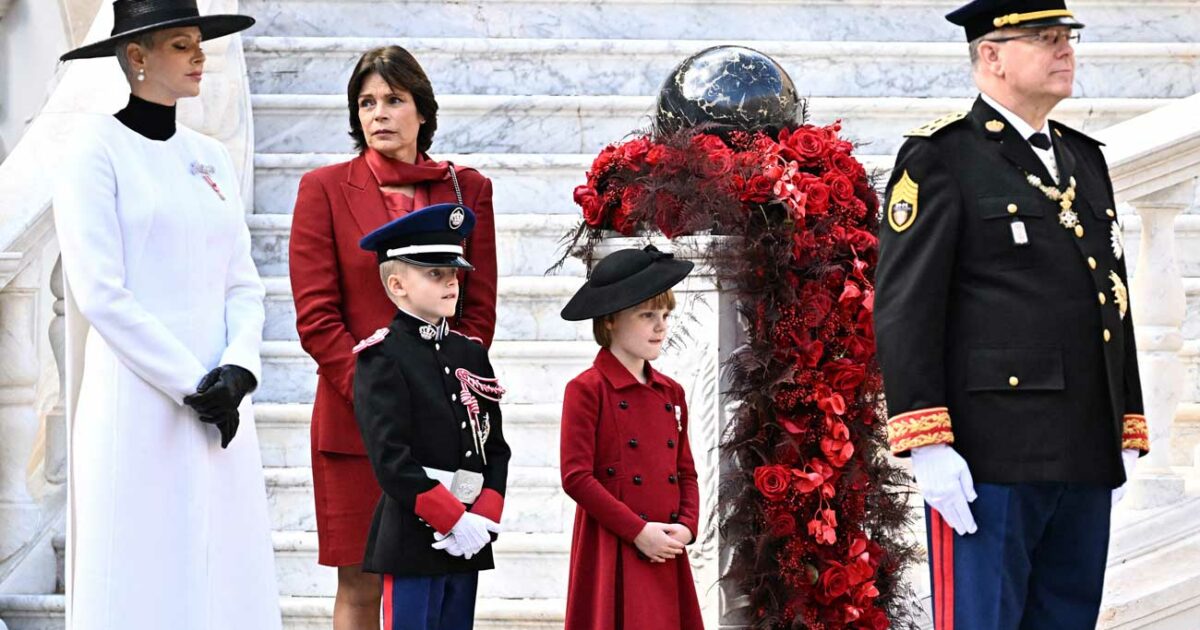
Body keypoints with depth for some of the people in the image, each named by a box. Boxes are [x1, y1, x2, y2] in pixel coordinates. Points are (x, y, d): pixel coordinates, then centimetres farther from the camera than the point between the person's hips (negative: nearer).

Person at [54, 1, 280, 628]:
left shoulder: (210, 157, 14)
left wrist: (238, 368, -6)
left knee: (227, 578, 5)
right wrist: (191, 385, -13)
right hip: (139, 405, -6)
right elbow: (99, 293, -11)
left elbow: (242, 284, 13)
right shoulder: (97, 146, -4)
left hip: (222, 408, 6)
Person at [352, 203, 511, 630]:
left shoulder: (472, 354, 14)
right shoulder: (382, 358, -6)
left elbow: (497, 447, 11)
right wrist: (454, 519, -15)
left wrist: (485, 517, -4)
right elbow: (390, 459, -14)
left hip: (467, 543, 6)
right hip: (412, 542, -6)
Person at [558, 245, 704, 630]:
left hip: (665, 555, 6)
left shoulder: (671, 394, 14)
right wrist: (638, 531, -14)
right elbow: (576, 477, -12)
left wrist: (686, 527, -1)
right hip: (613, 555, -6)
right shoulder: (587, 390, -5)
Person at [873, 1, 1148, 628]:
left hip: (1086, 464, 7)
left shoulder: (1084, 159, 19)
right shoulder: (941, 158, -3)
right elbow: (904, 310, -10)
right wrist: (926, 445, -17)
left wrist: (1128, 436, 16)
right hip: (988, 461, -7)